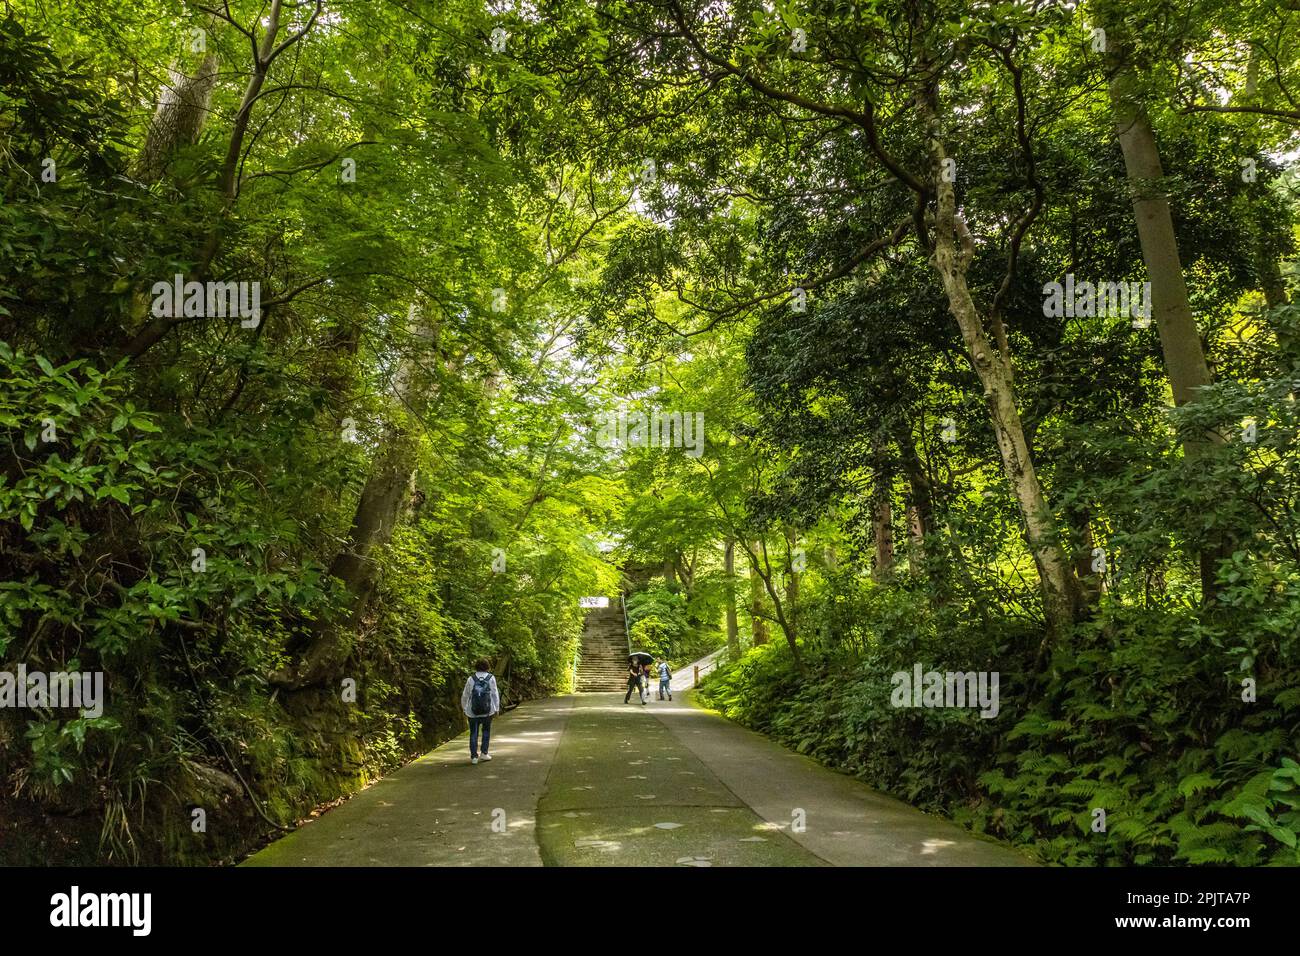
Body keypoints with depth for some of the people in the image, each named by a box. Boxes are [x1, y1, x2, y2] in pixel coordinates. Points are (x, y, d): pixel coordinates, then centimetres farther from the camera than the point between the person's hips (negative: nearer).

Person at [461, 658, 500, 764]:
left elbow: (465, 695, 1)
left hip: (473, 712, 0)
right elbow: (495, 695, -6)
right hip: (488, 711, 0)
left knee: (473, 733, 12)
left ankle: (474, 756, 10)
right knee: (486, 730, 22)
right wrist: (497, 709, 1)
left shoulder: (471, 679, -6)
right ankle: (484, 752, 19)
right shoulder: (491, 678, -6)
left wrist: (463, 706, 18)